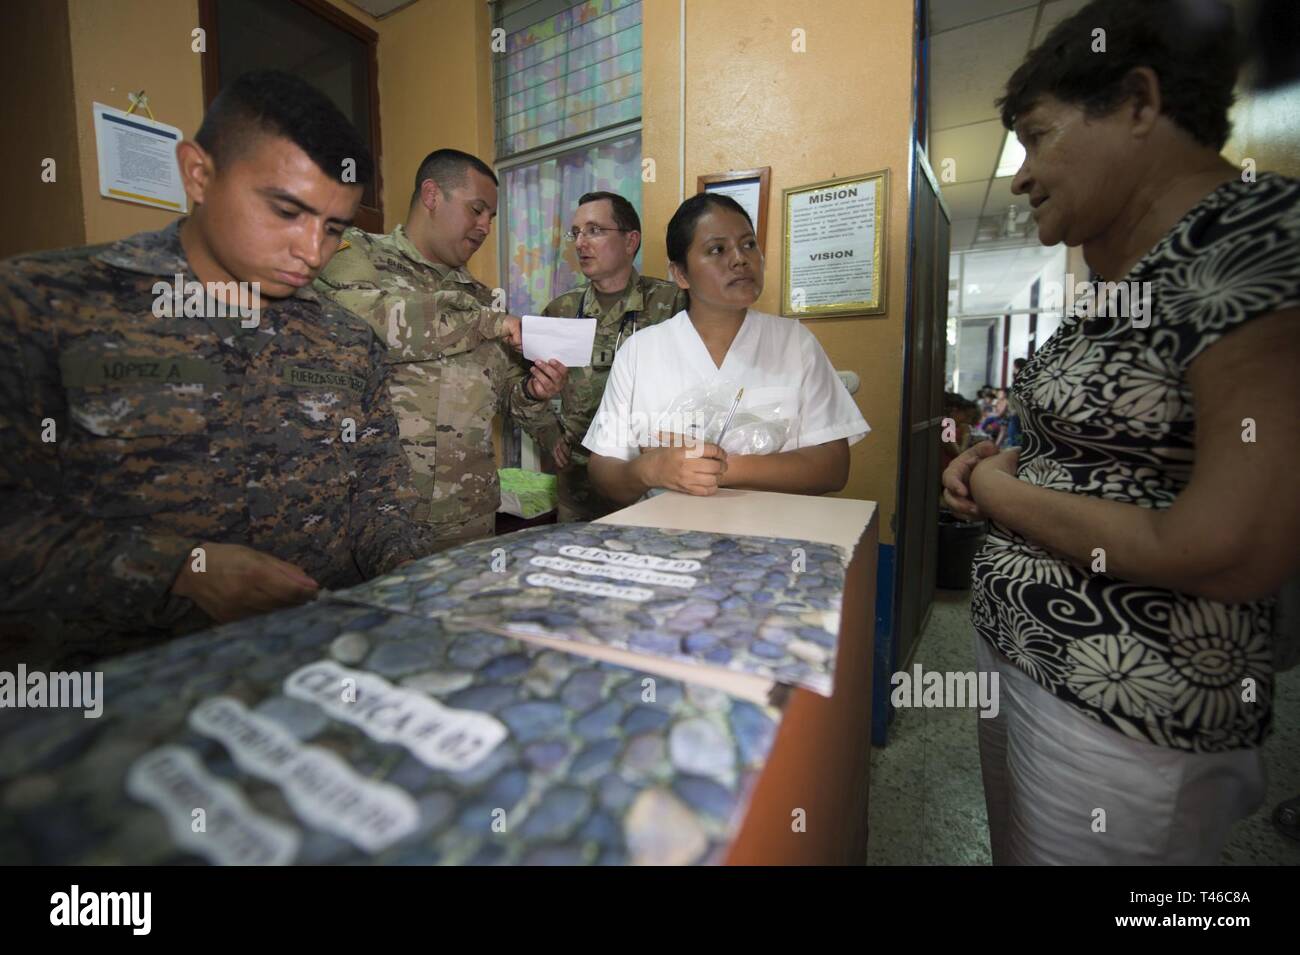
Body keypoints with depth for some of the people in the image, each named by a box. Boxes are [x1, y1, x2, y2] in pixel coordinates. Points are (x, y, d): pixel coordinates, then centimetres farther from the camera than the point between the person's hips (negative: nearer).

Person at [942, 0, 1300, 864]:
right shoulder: (1125, 280, 8)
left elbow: (1229, 552, -24)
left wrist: (1004, 495, -12)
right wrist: (1010, 464, 1)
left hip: (1125, 709, -8)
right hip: (1019, 651, 8)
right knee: (1013, 850, 25)